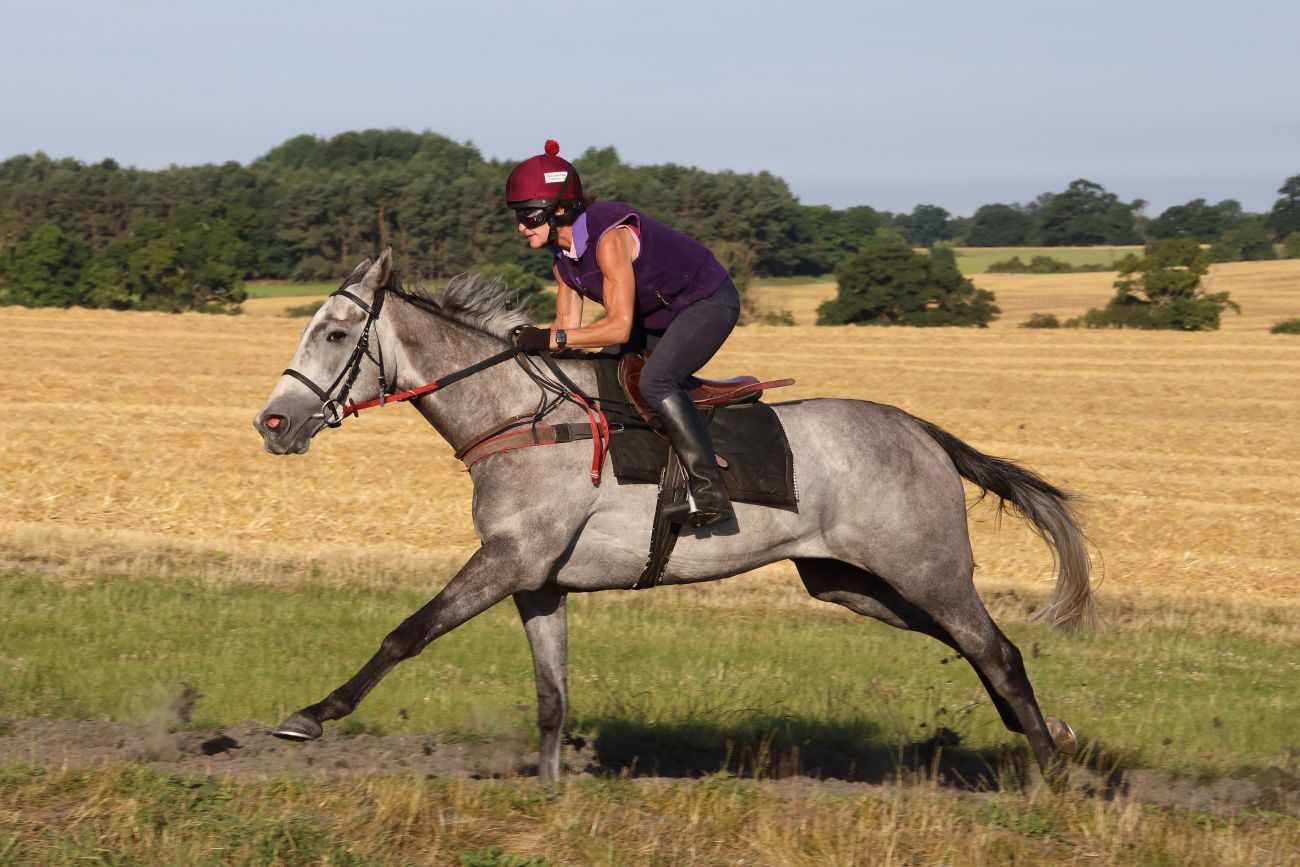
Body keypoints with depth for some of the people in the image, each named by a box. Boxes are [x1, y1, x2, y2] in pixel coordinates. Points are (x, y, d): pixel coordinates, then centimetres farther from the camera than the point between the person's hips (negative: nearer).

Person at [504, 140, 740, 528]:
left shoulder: (609, 238, -31)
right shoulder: (563, 256, -3)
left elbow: (620, 327, -34)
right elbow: (568, 326, 1)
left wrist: (551, 338, -37)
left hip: (708, 302, -10)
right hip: (658, 315, 10)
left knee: (656, 381, -28)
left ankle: (708, 490, -29)